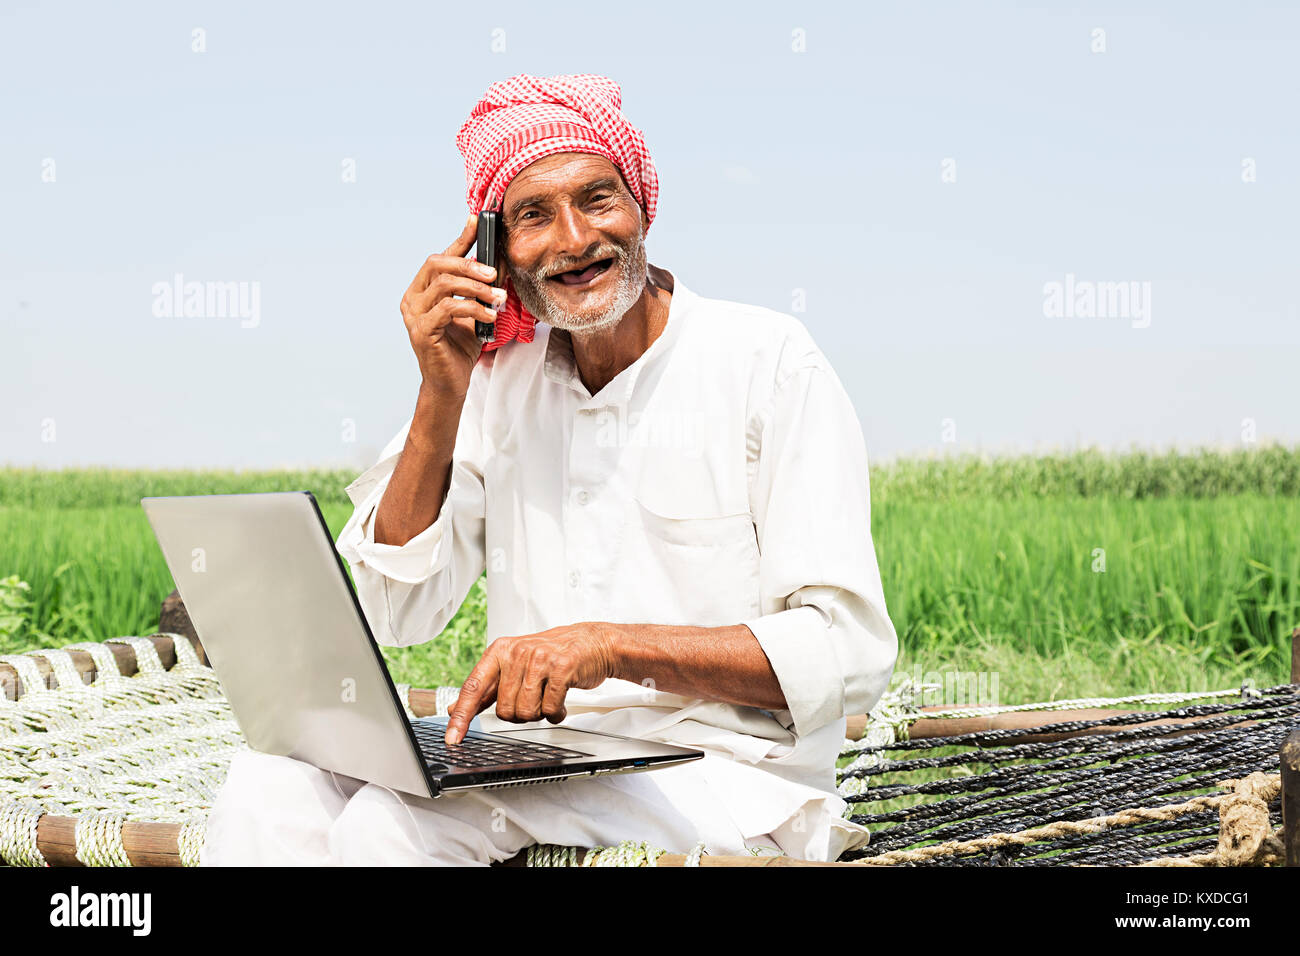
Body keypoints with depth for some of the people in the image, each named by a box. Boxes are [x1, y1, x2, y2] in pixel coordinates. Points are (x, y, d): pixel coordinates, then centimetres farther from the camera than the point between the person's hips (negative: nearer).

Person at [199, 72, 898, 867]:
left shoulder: (767, 361, -5)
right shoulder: (501, 378, 10)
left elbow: (851, 654, -12)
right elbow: (395, 616, 5)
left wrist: (612, 645, -24)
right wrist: (442, 395, -5)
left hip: (717, 775, -5)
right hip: (527, 756, 5)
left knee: (392, 825, -26)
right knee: (276, 785, -18)